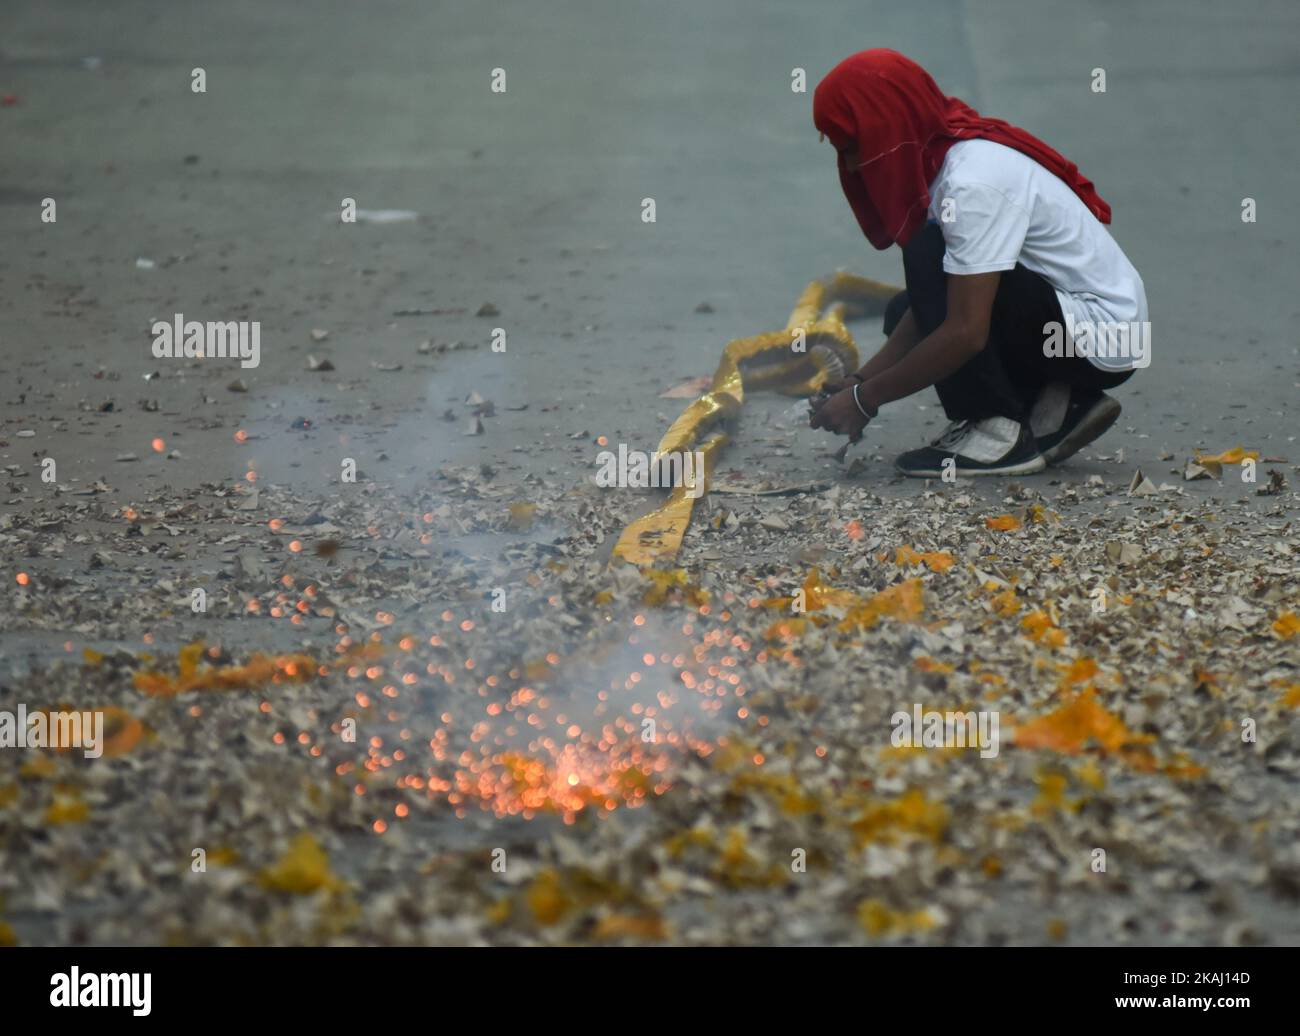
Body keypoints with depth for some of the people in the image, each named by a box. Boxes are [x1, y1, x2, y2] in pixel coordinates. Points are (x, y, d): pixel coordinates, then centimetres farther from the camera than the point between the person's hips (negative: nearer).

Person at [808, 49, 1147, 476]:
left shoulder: (975, 183, -25)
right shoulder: (943, 160, 5)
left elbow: (965, 333, -28)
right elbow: (931, 301, 11)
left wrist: (865, 399, -19)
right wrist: (863, 378, 3)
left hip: (1103, 342, -10)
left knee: (929, 256, -22)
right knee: (905, 313, 14)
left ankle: (997, 432, -13)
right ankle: (1056, 408, 9)